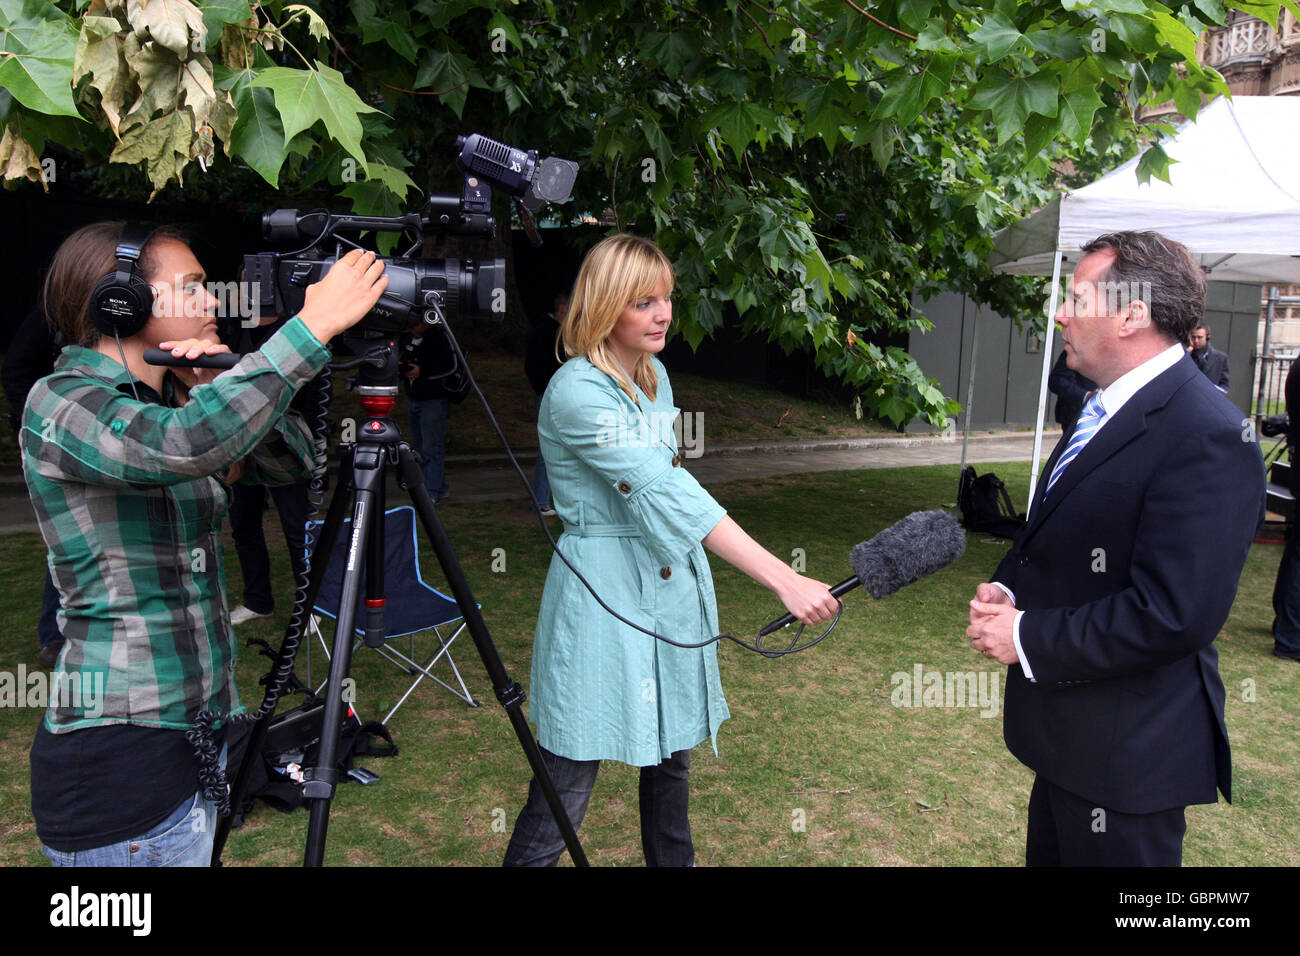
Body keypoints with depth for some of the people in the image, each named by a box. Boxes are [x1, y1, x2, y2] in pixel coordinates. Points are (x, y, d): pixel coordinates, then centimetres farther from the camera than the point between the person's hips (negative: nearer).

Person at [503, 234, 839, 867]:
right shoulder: (576, 393, -19)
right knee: (566, 786, -1)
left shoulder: (654, 375, 9)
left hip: (674, 584, 8)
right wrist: (784, 581, -34)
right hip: (604, 596, -8)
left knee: (672, 752, 19)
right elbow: (665, 494, -28)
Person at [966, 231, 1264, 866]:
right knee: (1049, 854, 25)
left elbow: (1174, 615, -29)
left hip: (1127, 750, -9)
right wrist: (1008, 589, -2)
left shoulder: (1207, 437, -24)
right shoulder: (1107, 409, 7)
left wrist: (1027, 637, -20)